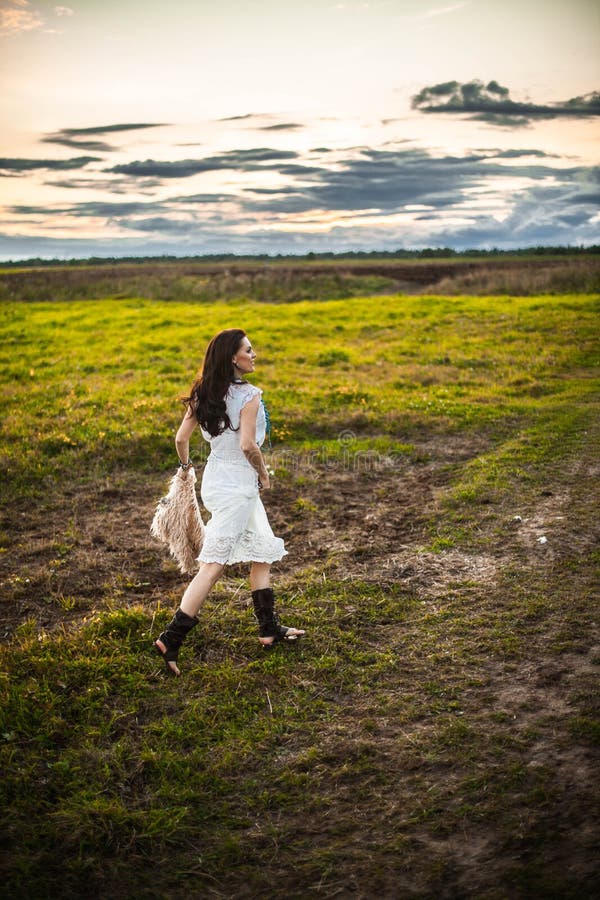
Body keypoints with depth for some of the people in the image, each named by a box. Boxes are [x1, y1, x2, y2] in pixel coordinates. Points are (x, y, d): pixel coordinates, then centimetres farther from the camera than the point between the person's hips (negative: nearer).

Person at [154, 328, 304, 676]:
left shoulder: (204, 393, 5)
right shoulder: (248, 395, -16)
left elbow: (181, 438, 4)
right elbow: (247, 445, -23)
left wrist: (186, 467, 21)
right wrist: (264, 474, -6)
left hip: (215, 478, 9)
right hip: (237, 484, -9)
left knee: (264, 551, 19)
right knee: (213, 565, -5)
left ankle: (270, 629, 26)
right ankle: (171, 639, -4)